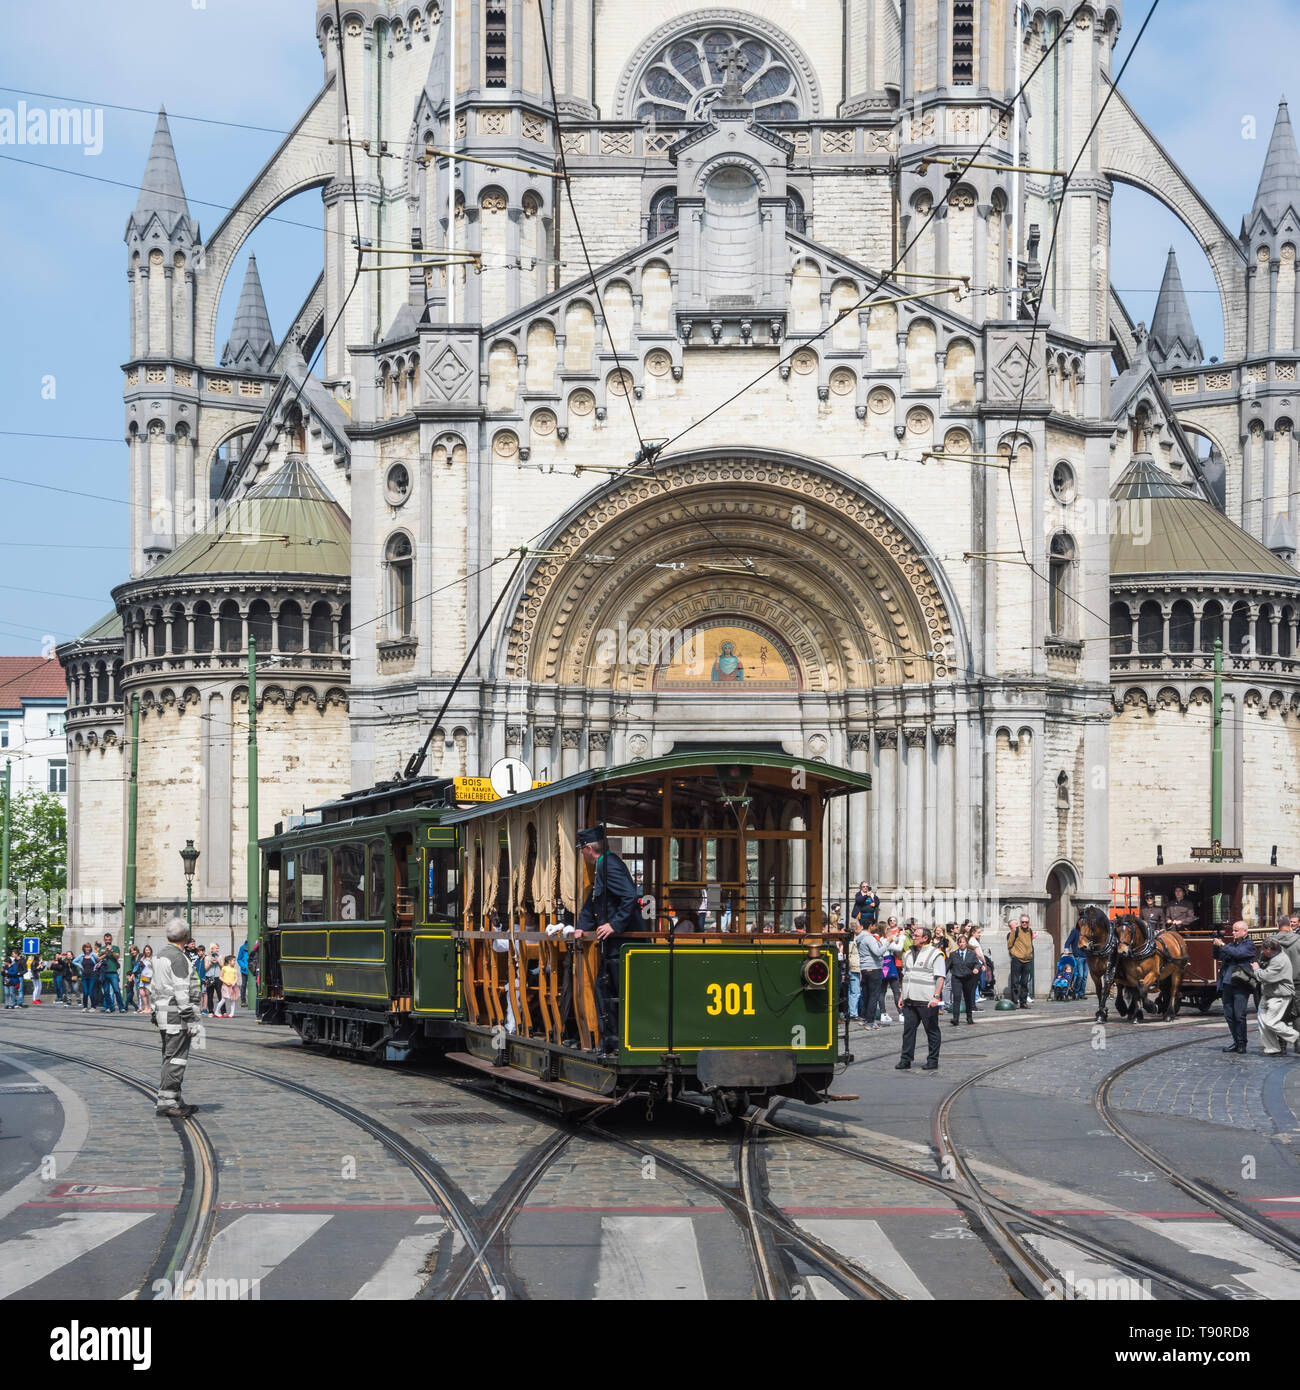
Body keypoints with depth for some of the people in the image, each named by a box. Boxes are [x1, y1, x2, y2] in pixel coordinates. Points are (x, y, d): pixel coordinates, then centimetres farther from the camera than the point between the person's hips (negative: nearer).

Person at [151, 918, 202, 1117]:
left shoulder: (162, 955, 16)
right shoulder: (178, 958, -15)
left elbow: (157, 988, 20)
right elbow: (182, 992, -19)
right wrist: (191, 1021, -17)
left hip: (163, 1012, 10)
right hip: (176, 1015, -10)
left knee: (170, 1058, 14)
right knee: (176, 1058, -9)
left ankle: (174, 1101, 20)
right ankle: (166, 1102, -12)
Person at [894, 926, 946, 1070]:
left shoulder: (935, 954, -5)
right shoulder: (909, 954, 17)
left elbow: (940, 978, -10)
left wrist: (936, 996, -19)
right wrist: (902, 996, 19)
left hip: (927, 1002, -6)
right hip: (910, 1001, 6)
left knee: (932, 1031, 2)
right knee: (908, 1029, 5)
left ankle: (933, 1061, 7)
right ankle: (905, 1059, 8)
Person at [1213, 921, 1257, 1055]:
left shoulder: (1249, 945, 1)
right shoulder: (1231, 944, 20)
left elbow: (1237, 953, -16)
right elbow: (1217, 956, 20)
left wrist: (1222, 945, -9)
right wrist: (1217, 946, 2)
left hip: (1241, 985, -7)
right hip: (1227, 984, 7)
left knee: (1239, 1015, -9)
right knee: (1229, 1015, 7)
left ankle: (1242, 1044, -2)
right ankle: (1236, 1042, 16)